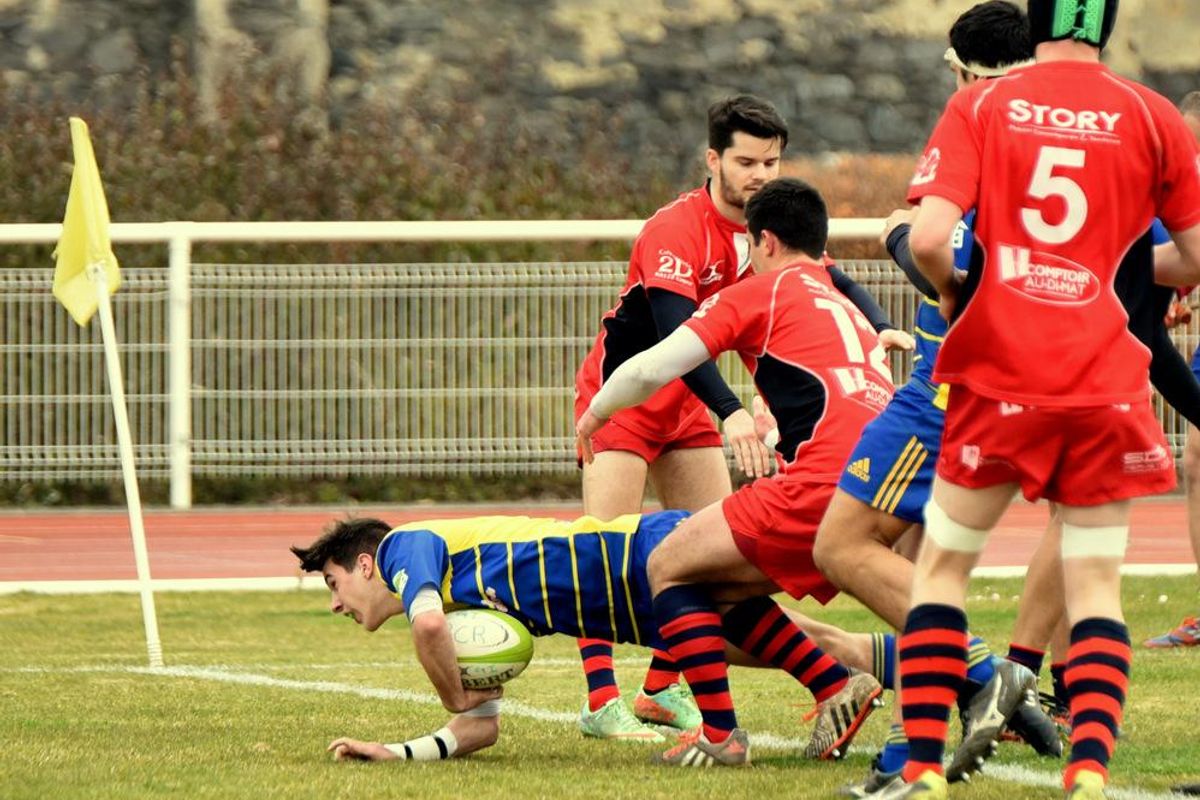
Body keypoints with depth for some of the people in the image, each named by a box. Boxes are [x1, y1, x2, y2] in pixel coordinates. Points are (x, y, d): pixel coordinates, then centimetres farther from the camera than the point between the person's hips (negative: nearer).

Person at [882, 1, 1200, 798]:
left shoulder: (978, 105, -1)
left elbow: (928, 237, -11)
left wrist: (954, 293, 9)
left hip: (998, 376, 0)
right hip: (1106, 387, 0)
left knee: (942, 564, 14)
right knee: (1095, 585, 7)